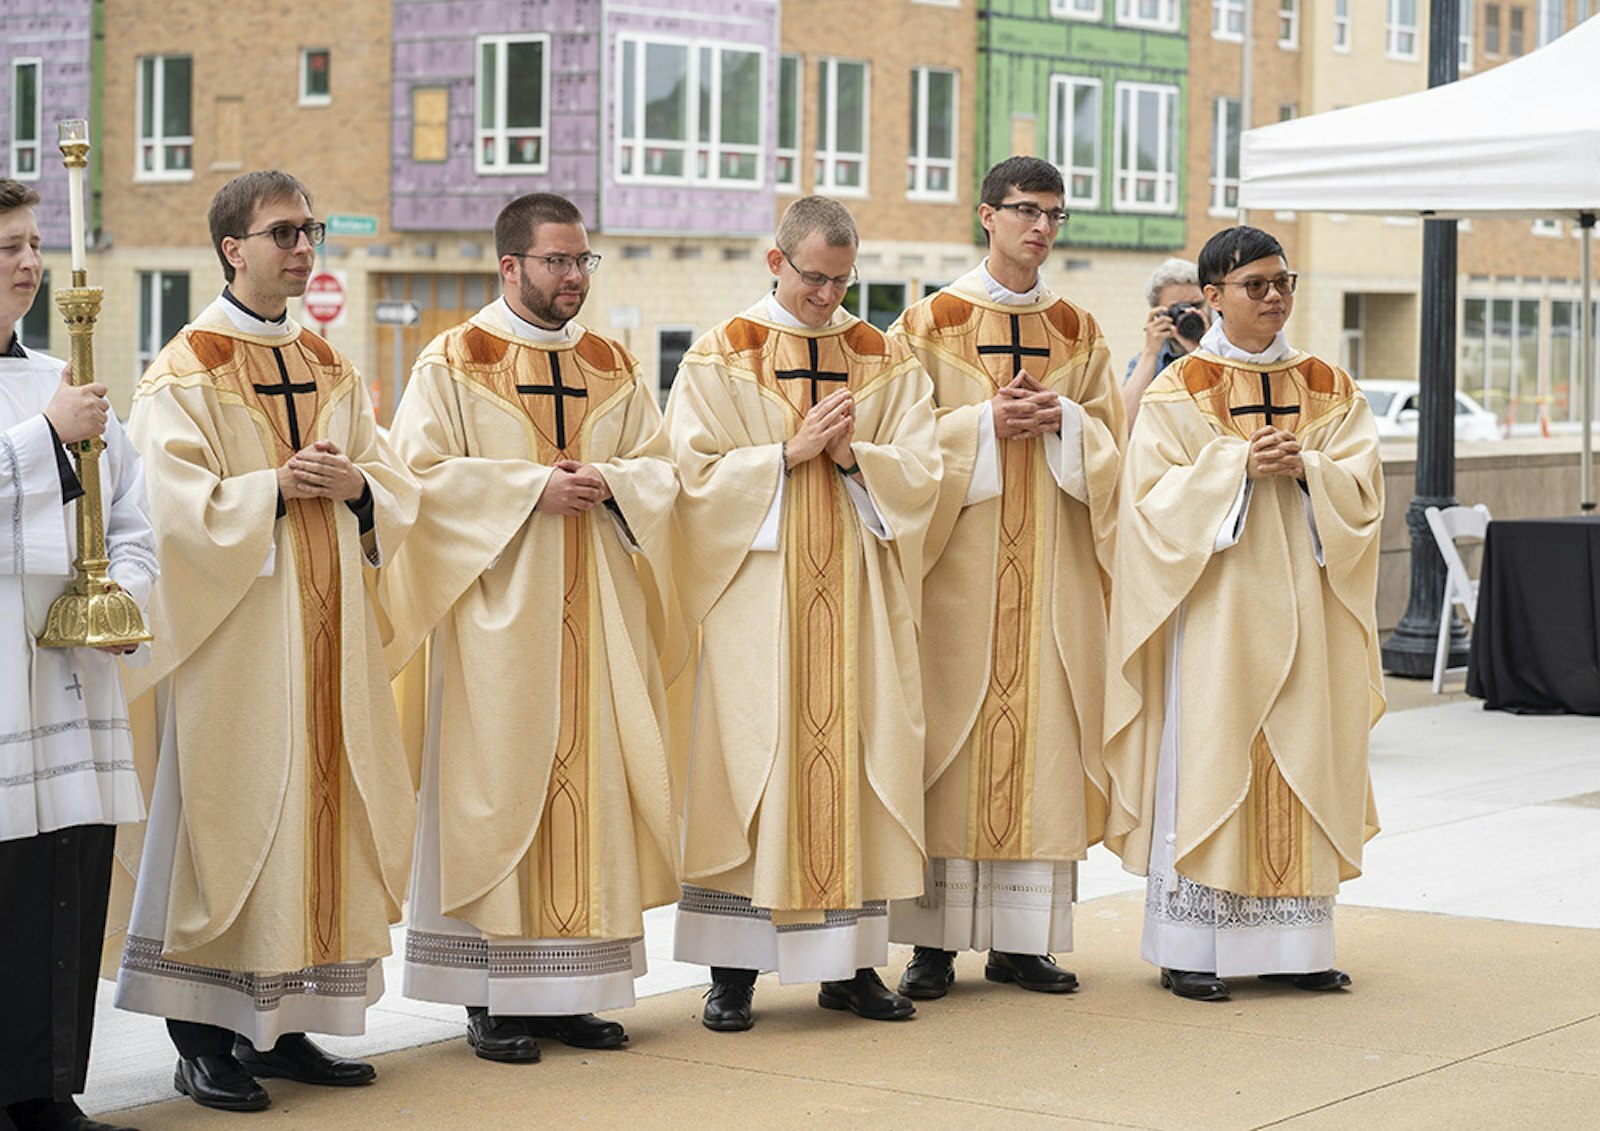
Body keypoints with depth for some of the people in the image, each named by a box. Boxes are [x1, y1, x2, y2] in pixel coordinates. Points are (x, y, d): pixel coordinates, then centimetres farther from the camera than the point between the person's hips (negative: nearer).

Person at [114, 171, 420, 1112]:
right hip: (234, 638, -6)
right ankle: (203, 1036, 2)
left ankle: (282, 1027, 15)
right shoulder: (186, 373, -5)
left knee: (315, 808, 7)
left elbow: (399, 489, 14)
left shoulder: (332, 370, 15)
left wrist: (358, 484, -6)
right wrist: (275, 487, -18)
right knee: (229, 812, -6)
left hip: (324, 629, 7)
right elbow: (174, 503, -16)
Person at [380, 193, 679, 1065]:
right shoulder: (452, 364, -1)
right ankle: (491, 998, 1)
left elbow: (660, 468, 11)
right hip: (499, 610, -5)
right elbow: (423, 472, -9)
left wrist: (609, 482, -10)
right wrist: (532, 486, -16)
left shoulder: (614, 369, 13)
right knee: (499, 785, -5)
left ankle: (568, 991, 10)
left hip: (593, 615, 5)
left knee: (590, 777, 3)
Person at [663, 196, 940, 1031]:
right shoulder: (720, 358, 2)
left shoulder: (886, 361, 10)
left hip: (856, 602, 3)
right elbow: (698, 471, -7)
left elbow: (919, 472, 2)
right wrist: (791, 452, -15)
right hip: (755, 602, -3)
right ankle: (733, 970, 3)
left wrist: (852, 455, -15)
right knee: (749, 768, -3)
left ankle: (849, 963, 10)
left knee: (854, 766, 2)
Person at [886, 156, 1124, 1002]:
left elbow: (1111, 440, 10)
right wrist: (985, 423, -15)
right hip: (958, 559, -3)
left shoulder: (1079, 332, 12)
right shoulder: (932, 323, 3)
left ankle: (1020, 939, 7)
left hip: (1050, 563, 3)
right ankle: (934, 941, 1)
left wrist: (1061, 420, -10)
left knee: (1040, 734, 1)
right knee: (951, 734, -4)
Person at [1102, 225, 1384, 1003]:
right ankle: (1189, 949, -1)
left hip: (1300, 608, 4)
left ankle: (1292, 945, 11)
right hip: (1214, 608, -4)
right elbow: (1155, 496, -7)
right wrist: (1238, 465, -18)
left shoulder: (1329, 392, 12)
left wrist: (1303, 468, -15)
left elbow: (1361, 487, 3)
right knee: (1206, 760, -6)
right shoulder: (1178, 392, 1)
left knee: (1302, 761, 4)